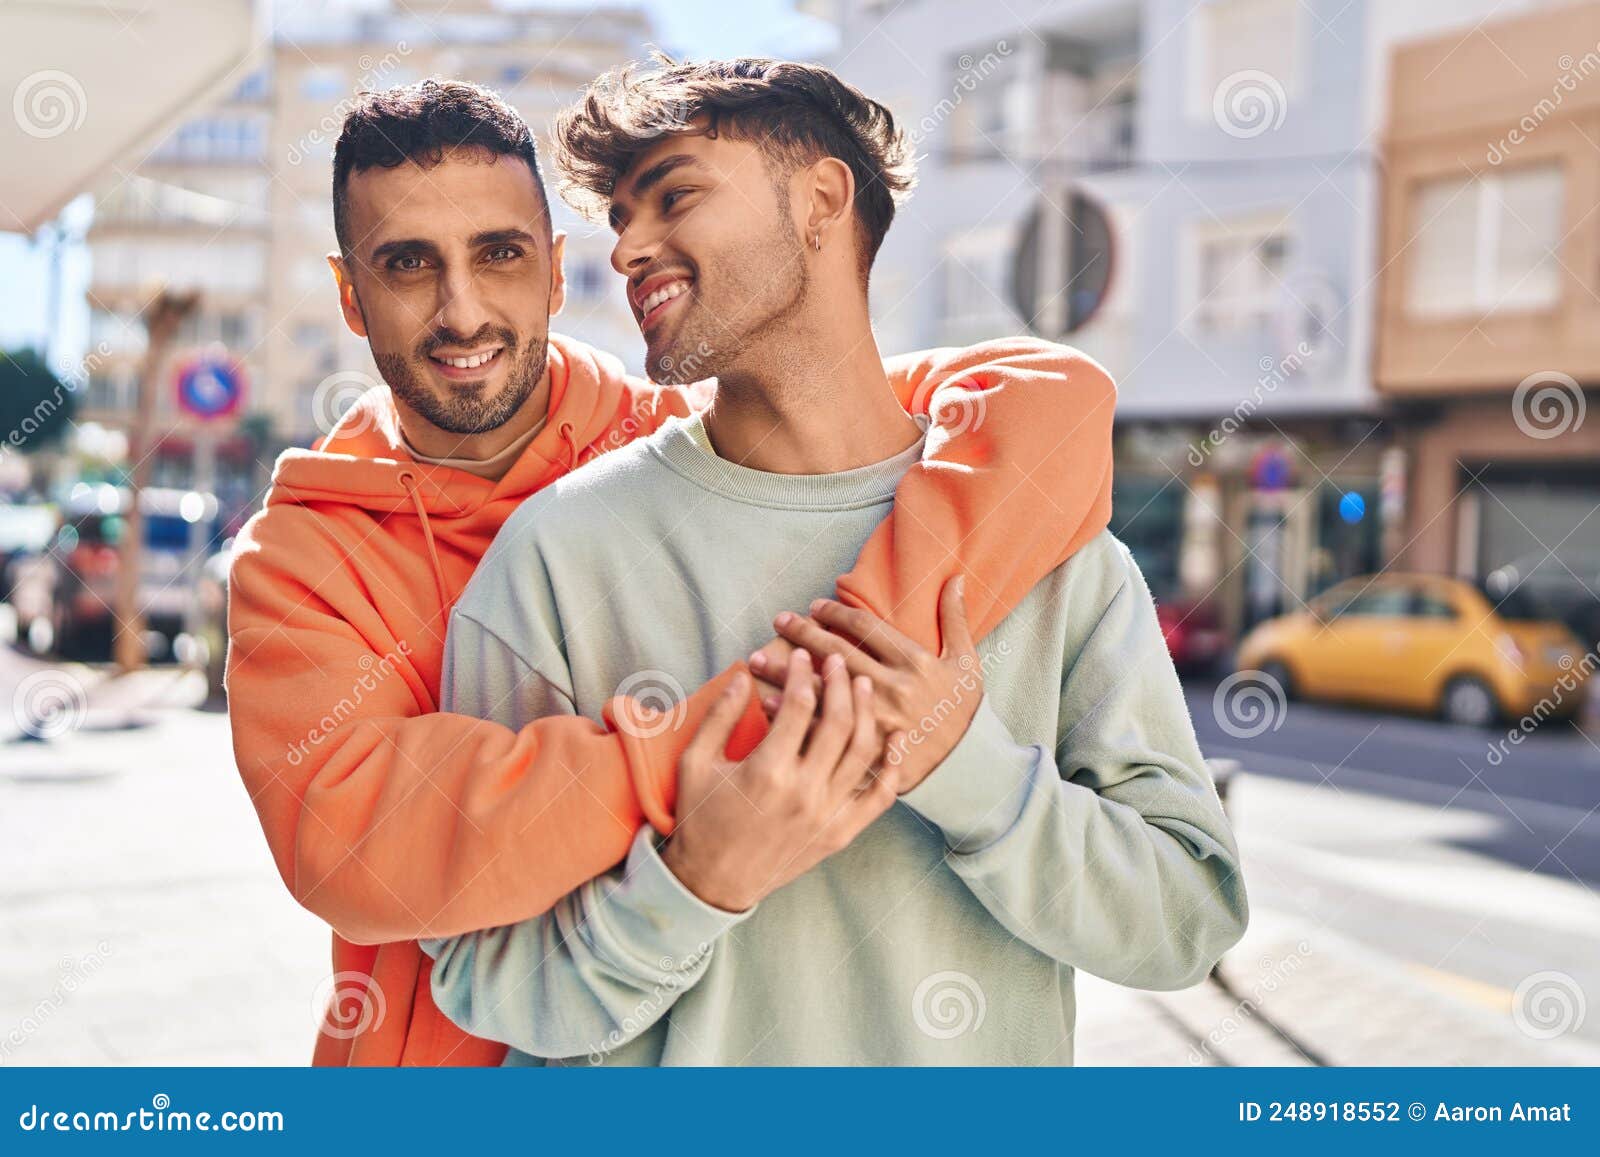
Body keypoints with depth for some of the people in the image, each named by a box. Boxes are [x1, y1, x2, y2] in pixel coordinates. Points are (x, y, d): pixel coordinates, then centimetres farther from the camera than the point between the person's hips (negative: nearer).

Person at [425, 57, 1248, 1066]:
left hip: (983, 1056, 1)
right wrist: (699, 880, -31)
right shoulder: (557, 553, -13)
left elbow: (1189, 925, -11)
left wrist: (965, 765, -24)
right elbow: (482, 976, -15)